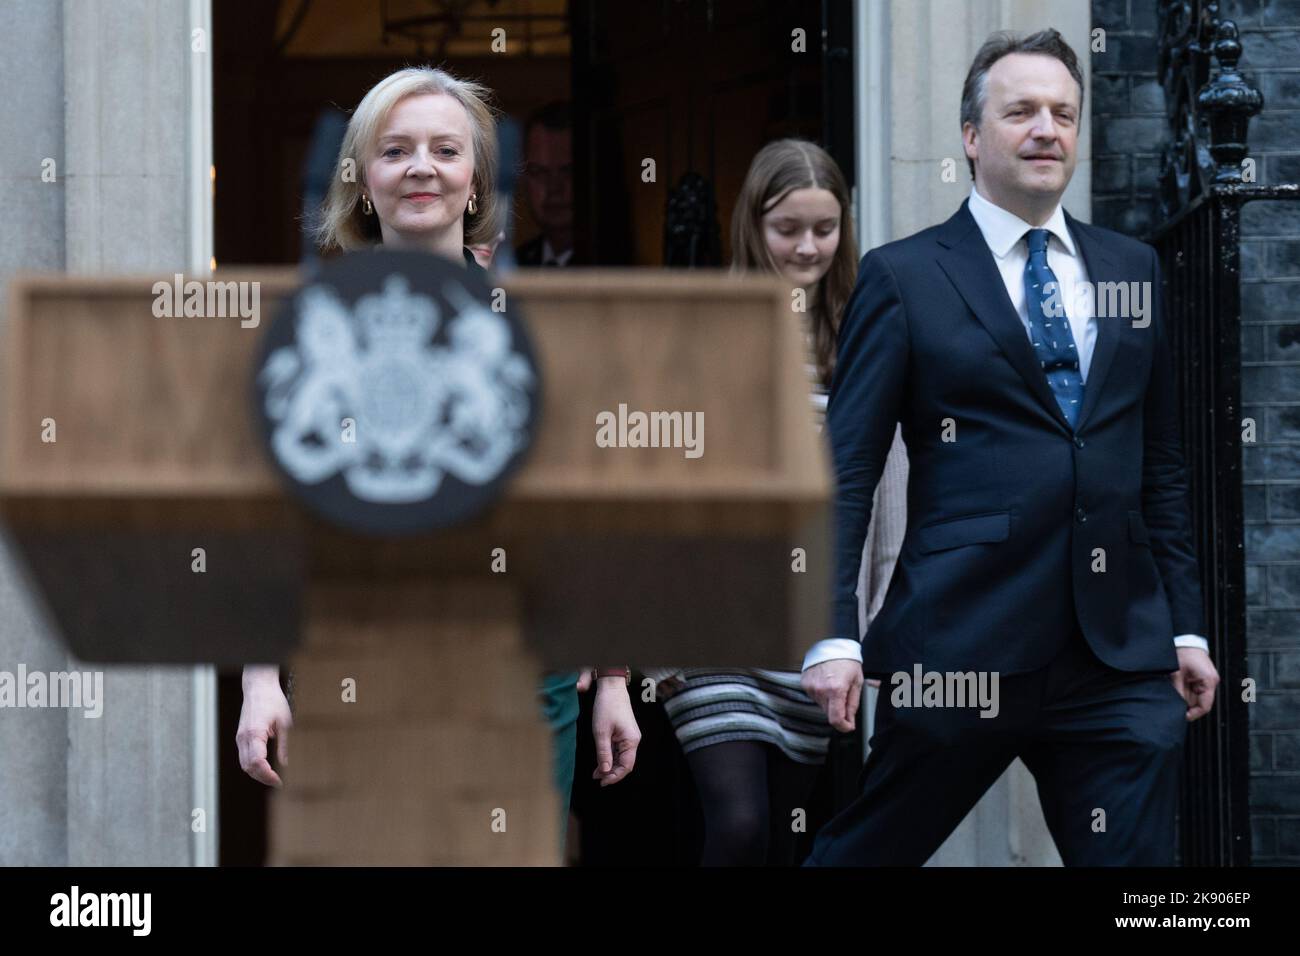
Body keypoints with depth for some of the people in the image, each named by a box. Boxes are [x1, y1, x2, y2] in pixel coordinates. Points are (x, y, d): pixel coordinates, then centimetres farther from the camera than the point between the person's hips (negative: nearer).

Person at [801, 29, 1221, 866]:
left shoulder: (1132, 269, 15)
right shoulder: (904, 278, 2)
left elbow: (1163, 464, 17)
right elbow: (844, 470, -2)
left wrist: (1188, 627, 12)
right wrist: (834, 636, -11)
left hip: (1122, 652, 4)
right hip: (959, 641, -3)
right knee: (863, 850, 4)